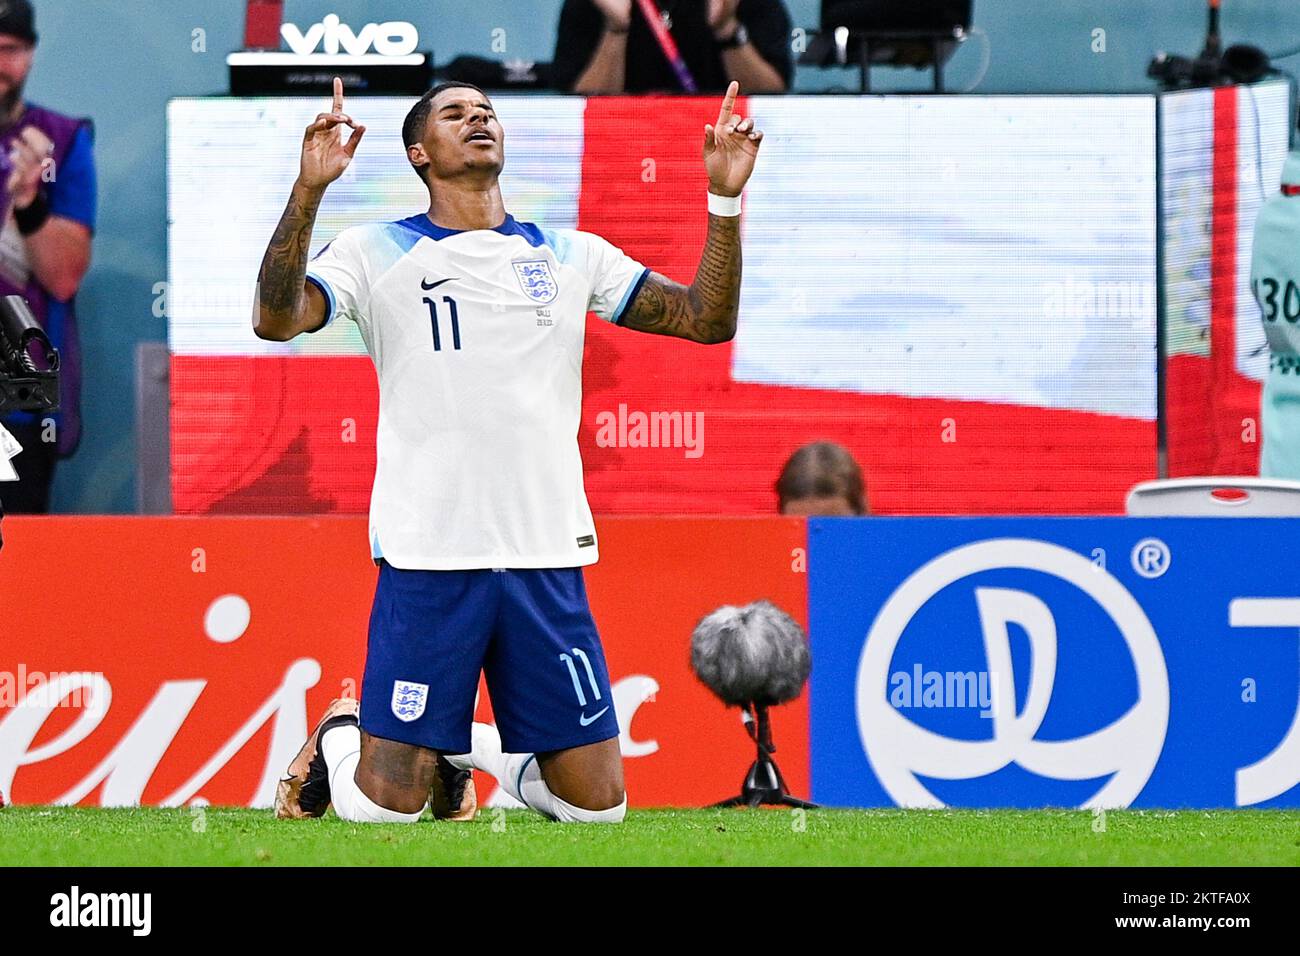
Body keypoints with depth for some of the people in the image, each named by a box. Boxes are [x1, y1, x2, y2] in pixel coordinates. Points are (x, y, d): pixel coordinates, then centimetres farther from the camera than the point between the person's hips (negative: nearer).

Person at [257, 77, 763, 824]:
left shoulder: (570, 256, 13)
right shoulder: (376, 252, 3)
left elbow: (708, 319, 10)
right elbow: (277, 319, -13)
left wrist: (725, 200, -1)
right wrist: (309, 190, -23)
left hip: (547, 560, 3)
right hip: (427, 559, -3)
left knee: (597, 804, 2)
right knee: (384, 810, -5)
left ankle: (467, 751, 30)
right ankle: (337, 738, 29)